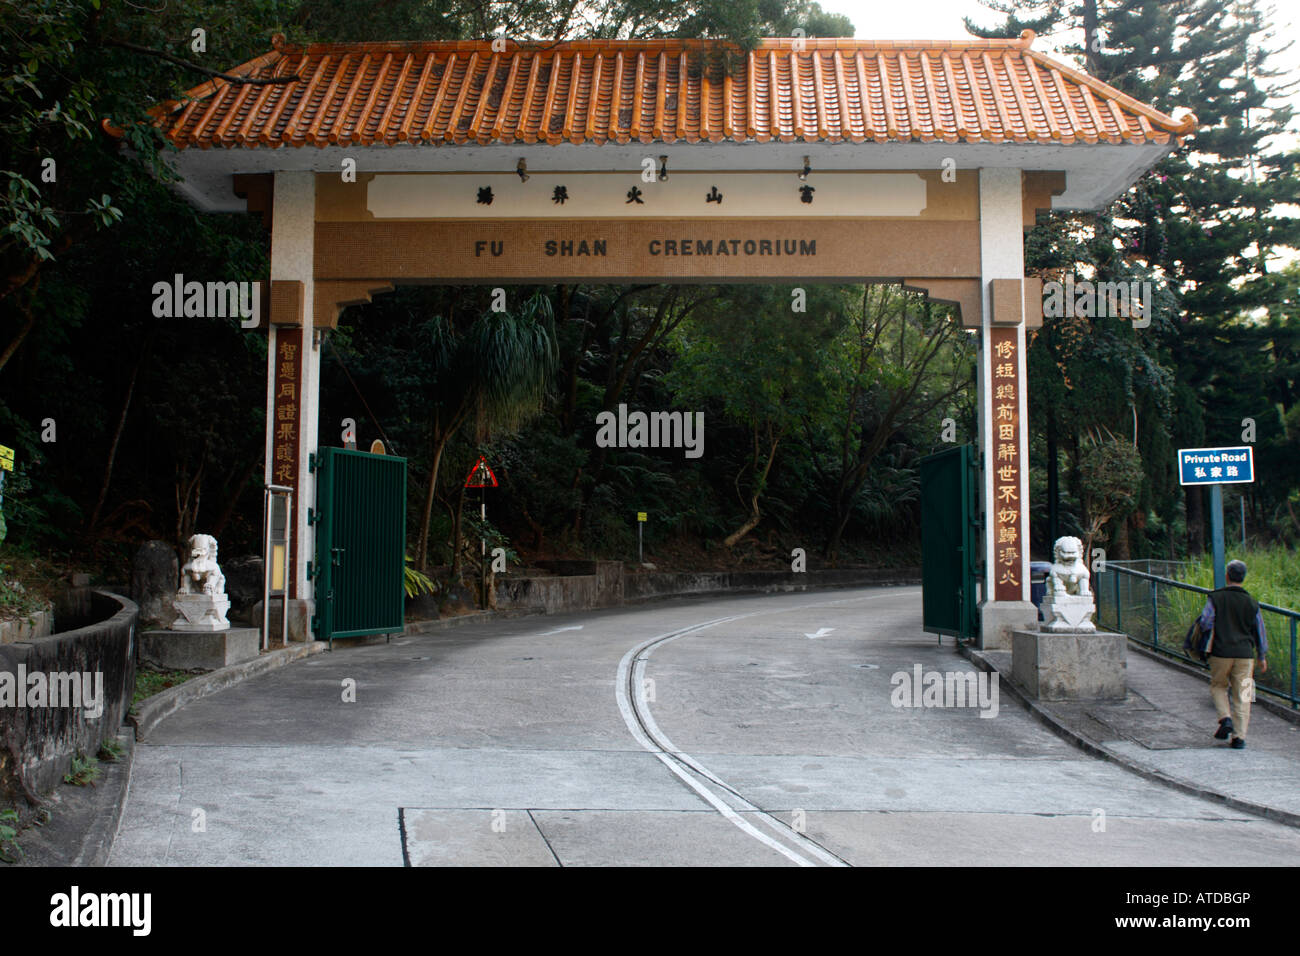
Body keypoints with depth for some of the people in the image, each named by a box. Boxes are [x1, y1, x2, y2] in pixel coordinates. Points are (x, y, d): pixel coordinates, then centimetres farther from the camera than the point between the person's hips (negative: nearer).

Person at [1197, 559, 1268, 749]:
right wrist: (1262, 657, 22)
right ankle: (1239, 737, 2)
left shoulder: (1215, 598, -3)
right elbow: (1260, 632, 12)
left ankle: (1225, 718, -3)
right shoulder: (1252, 603, 5)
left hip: (1221, 653, -1)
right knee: (1242, 697, 5)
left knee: (1218, 686, 19)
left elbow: (1205, 623, -11)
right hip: (1245, 655, 1)